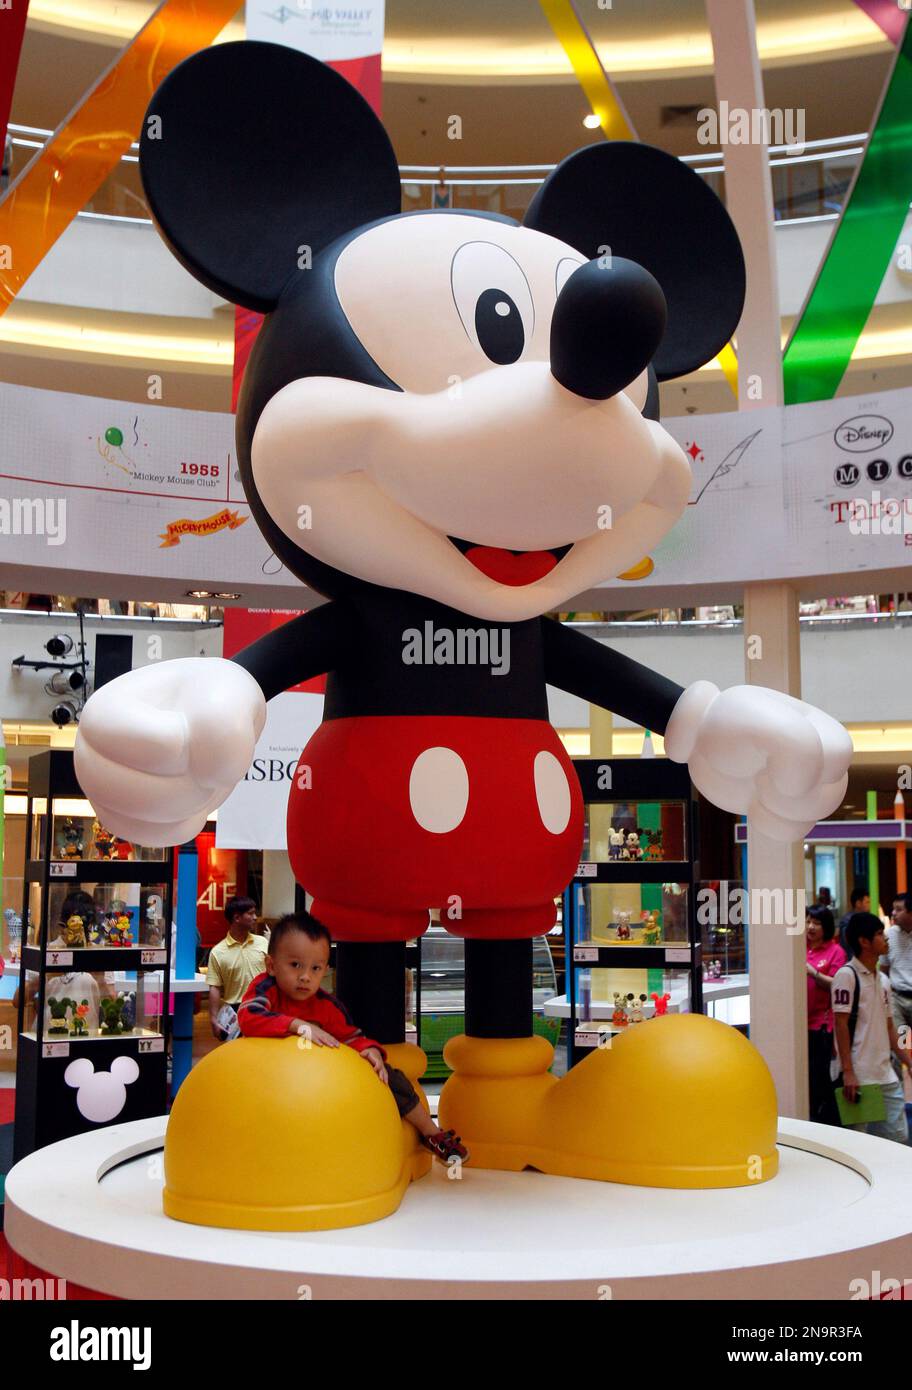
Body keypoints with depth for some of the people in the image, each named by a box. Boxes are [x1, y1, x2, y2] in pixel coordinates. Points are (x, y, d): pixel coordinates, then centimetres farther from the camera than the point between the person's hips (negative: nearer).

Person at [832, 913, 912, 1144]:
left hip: (886, 1075, 8)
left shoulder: (883, 980, 15)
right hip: (858, 1076, -8)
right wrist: (847, 1071, -17)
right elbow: (841, 1024, -13)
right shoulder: (847, 975, -10)